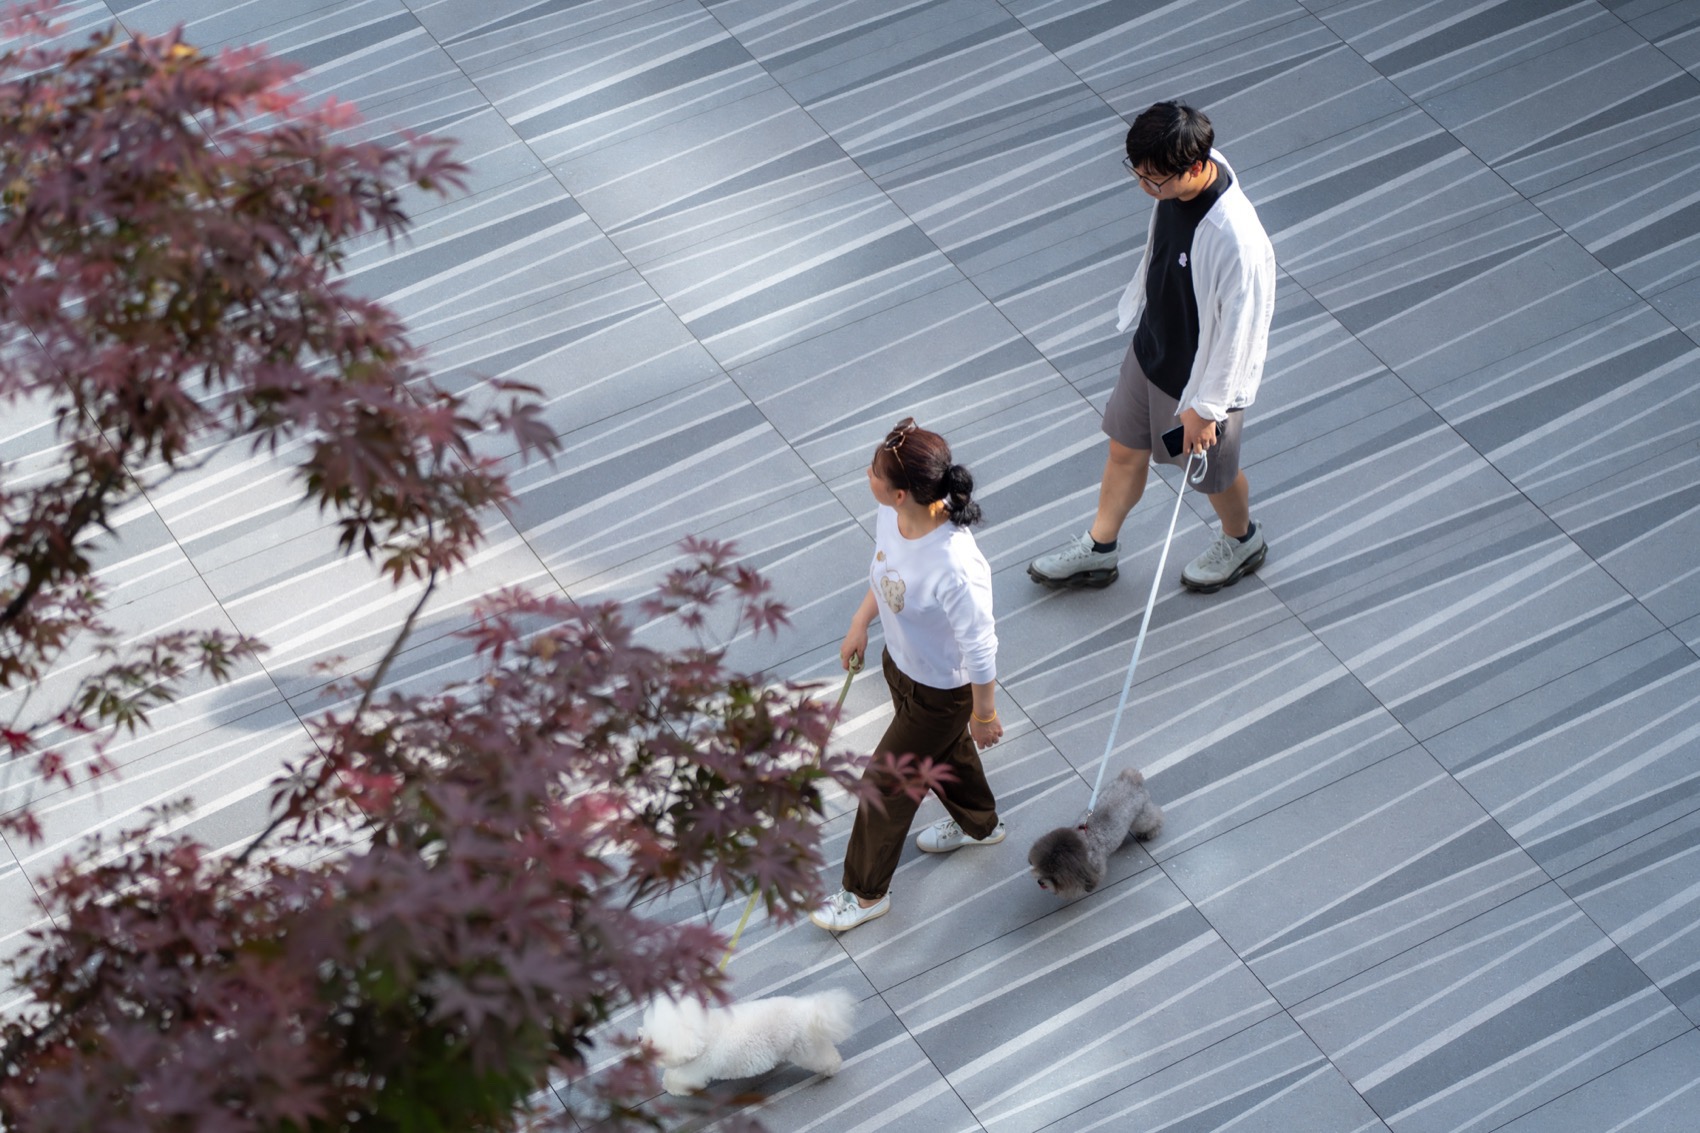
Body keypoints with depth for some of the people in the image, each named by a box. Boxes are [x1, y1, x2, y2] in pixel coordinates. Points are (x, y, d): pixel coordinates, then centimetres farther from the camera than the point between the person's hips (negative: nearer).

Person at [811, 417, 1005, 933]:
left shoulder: (955, 569, -44)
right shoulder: (890, 515, -23)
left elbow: (979, 649, -28)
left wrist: (984, 715, -14)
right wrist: (861, 623, 12)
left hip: (941, 691, -7)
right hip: (901, 663, 7)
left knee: (885, 784, 13)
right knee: (943, 750, 33)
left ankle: (867, 892, 38)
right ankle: (979, 823, 64)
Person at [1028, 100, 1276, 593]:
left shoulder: (1237, 242, -41)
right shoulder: (1176, 182, -17)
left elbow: (1237, 332, -28)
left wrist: (1205, 407, -17)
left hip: (1201, 375, -7)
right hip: (1151, 348, 7)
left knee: (1210, 470, 21)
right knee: (1125, 449, 24)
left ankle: (1242, 541, 52)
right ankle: (1098, 549, 48)